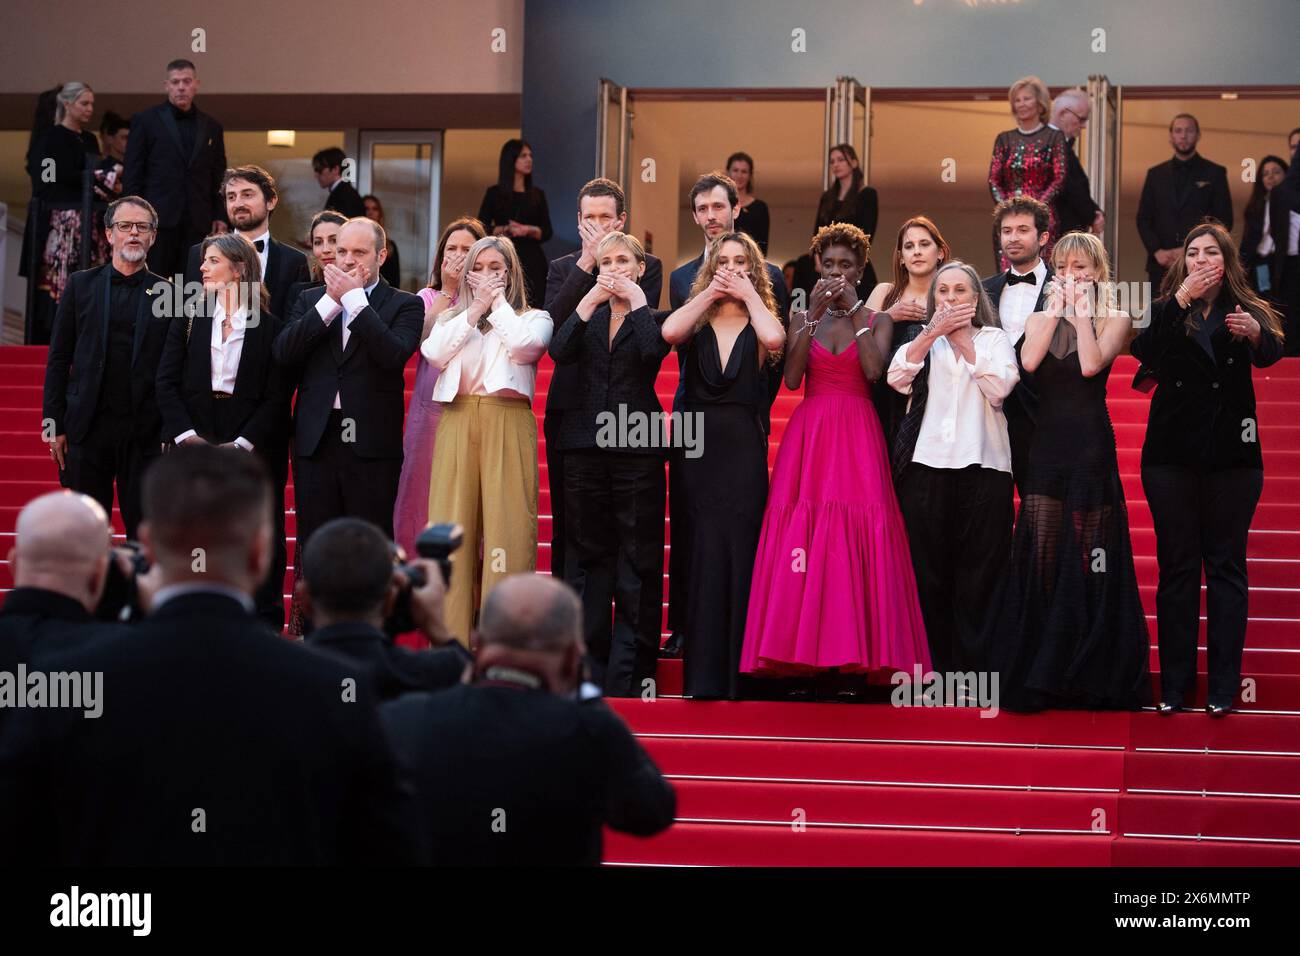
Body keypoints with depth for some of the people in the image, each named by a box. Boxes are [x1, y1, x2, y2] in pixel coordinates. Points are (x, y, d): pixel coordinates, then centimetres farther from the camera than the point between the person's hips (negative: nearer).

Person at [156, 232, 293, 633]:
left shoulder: (270, 327, -2)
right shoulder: (189, 321, 8)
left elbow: (278, 396, -6)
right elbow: (166, 383, 3)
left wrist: (242, 445, -14)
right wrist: (186, 435, -10)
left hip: (253, 446, -3)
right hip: (195, 445, 3)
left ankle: (266, 626, 8)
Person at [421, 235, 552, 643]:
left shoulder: (533, 318, 13)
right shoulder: (451, 317, 20)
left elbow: (524, 347, -10)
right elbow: (434, 353, -1)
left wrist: (498, 301, 1)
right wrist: (476, 309, -1)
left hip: (508, 424, -2)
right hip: (457, 422, 2)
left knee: (506, 523, -8)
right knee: (453, 522, -3)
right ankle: (451, 635, -1)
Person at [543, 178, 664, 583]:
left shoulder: (646, 267, 5)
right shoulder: (562, 268, 12)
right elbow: (552, 324, -7)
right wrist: (587, 263, -9)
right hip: (570, 408, 3)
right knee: (567, 522, 6)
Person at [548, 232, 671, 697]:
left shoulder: (652, 316, 7)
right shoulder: (588, 315, 14)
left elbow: (653, 350, -16)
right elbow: (558, 352, -6)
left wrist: (636, 300, -6)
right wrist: (591, 300, -6)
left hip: (637, 448, -3)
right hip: (586, 445, 3)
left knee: (637, 558, -2)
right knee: (588, 555, 6)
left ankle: (630, 672, 2)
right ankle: (588, 666, 12)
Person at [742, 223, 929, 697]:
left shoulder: (877, 320, 9)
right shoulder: (802, 318, 12)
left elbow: (874, 370, -11)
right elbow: (791, 379, -3)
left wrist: (854, 312, -8)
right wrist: (814, 315, -7)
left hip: (857, 437, -1)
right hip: (808, 436, 2)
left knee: (856, 535, -10)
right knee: (802, 530, -7)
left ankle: (852, 662, -7)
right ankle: (802, 656, -4)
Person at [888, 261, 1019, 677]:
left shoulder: (994, 339, 13)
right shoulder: (921, 338, 15)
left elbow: (998, 389, -6)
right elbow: (898, 377, -5)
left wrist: (963, 339, -3)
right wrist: (934, 332, -10)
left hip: (982, 466, -1)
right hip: (927, 465, 1)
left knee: (979, 575, -3)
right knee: (929, 572, 0)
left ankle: (974, 670, -1)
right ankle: (936, 669, 6)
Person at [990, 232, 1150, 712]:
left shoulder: (1115, 320, 3)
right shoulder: (1040, 318, 12)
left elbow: (1091, 364, -16)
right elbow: (1028, 361, -8)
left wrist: (1081, 310, -10)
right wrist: (1056, 308, -5)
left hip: (1090, 445, -3)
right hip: (1045, 443, 3)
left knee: (1089, 557, -2)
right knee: (1040, 556, -2)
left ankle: (1091, 675, 6)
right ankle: (1037, 675, 4)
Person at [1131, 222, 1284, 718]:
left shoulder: (1247, 310, 1)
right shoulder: (1166, 311, 4)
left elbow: (1271, 354, -20)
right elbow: (1144, 351, -16)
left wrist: (1255, 333, -42)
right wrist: (1181, 299, -23)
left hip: (1232, 454, -1)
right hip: (1172, 450, 1)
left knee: (1226, 564, 2)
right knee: (1177, 566, 4)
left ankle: (1223, 685, 5)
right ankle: (1175, 682, 9)